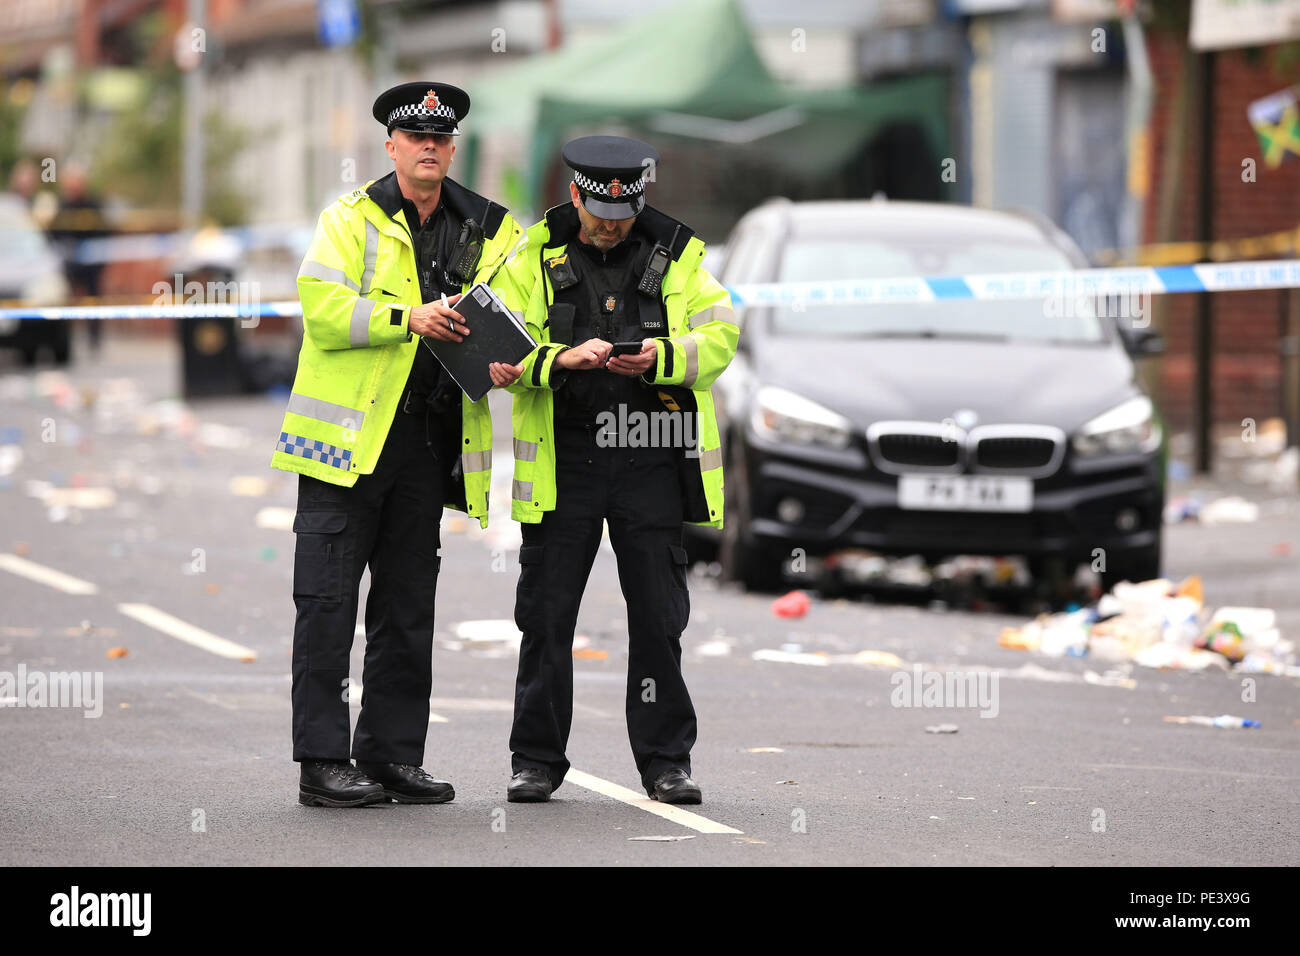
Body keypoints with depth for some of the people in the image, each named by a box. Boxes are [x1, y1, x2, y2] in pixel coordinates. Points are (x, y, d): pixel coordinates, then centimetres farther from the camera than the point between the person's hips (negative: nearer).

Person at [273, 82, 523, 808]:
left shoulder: (486, 230, 12)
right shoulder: (351, 218, -2)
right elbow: (322, 310, -13)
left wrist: (506, 363, -4)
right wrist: (408, 317, -23)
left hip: (429, 439, 5)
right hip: (351, 434, -5)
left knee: (409, 606, 10)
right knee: (328, 603, -5)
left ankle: (394, 755, 16)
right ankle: (323, 762, -2)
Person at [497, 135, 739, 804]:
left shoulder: (676, 255, 6)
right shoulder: (535, 257, 3)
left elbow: (720, 335, 0)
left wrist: (660, 357, -18)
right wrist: (561, 359, -21)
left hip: (649, 460, 0)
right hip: (561, 459, 0)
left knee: (658, 616, 2)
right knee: (546, 615, 3)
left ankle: (665, 761, 10)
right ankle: (537, 760, 13)